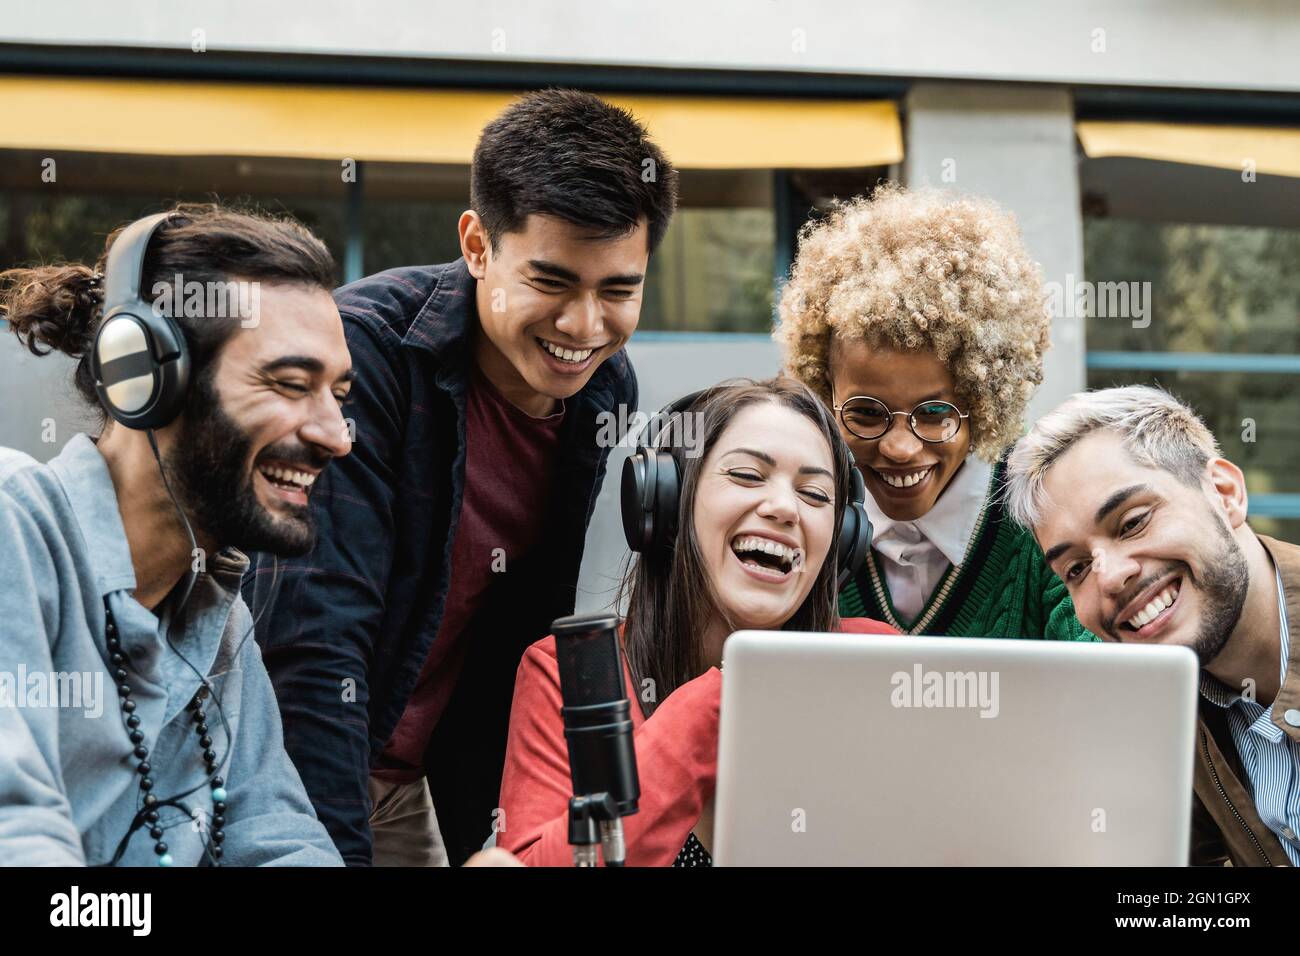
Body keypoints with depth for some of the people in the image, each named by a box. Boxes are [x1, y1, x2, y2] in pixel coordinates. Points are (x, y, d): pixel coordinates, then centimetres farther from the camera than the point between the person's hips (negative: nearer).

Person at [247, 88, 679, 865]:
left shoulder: (606, 388, -3)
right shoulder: (363, 349, -23)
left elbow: (527, 630, 7)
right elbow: (316, 640, -27)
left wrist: (482, 835, 6)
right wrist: (336, 854, -30)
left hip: (413, 785, 6)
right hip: (285, 769, -5)